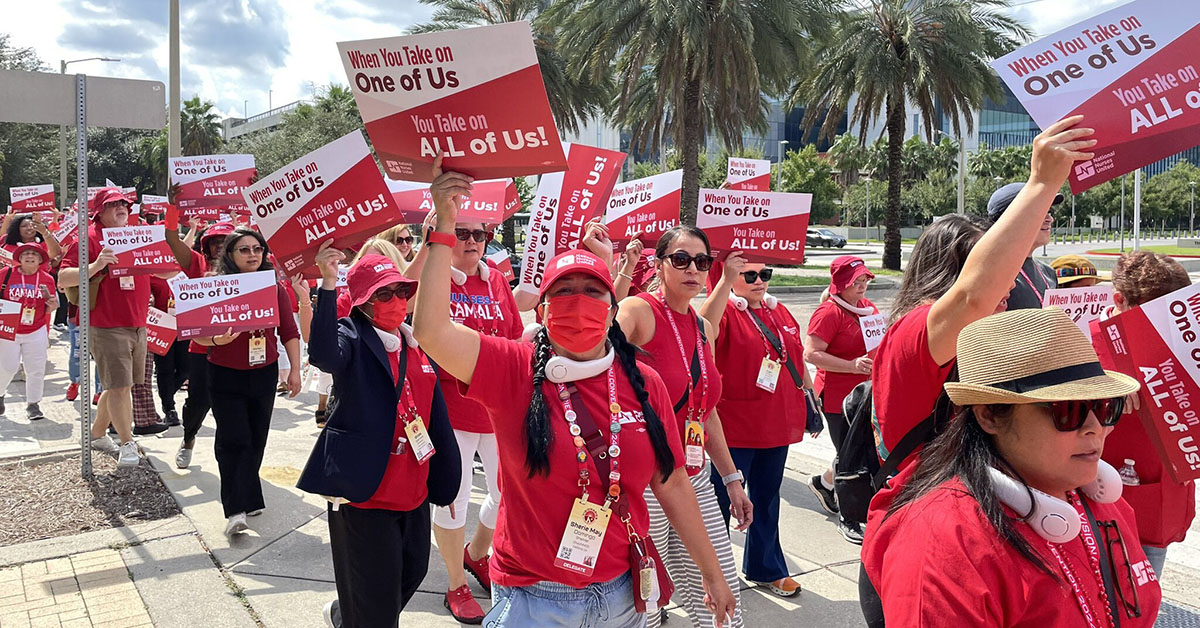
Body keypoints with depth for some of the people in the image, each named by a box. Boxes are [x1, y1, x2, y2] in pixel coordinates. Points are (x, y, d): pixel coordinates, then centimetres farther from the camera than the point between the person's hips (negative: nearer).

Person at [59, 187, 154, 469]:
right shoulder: (90, 238, -5)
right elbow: (63, 278, -11)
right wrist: (95, 266, -27)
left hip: (137, 326, 7)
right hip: (107, 327, -6)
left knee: (119, 385, 14)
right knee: (119, 385, -7)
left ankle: (97, 434, 31)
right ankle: (128, 444, 3)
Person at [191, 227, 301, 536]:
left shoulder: (275, 288, 1)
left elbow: (289, 332, 5)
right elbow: (198, 333, -7)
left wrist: (294, 370, 1)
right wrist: (217, 339, -27)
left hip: (264, 374, 3)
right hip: (226, 377, -3)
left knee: (256, 440, 11)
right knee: (234, 441, -7)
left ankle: (248, 499, 27)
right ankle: (236, 510, -5)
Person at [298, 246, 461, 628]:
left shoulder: (417, 345, 10)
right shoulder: (352, 337, -9)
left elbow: (436, 414, 12)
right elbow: (324, 355, -34)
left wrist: (446, 480, 12)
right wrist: (328, 285, -42)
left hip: (413, 490, 7)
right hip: (365, 490, -7)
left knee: (412, 573, 23)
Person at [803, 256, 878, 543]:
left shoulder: (868, 306, 10)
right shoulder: (829, 312, -14)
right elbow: (811, 353, -20)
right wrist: (852, 365, -25)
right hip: (839, 396, -8)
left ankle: (823, 482, 42)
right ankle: (847, 518, 17)